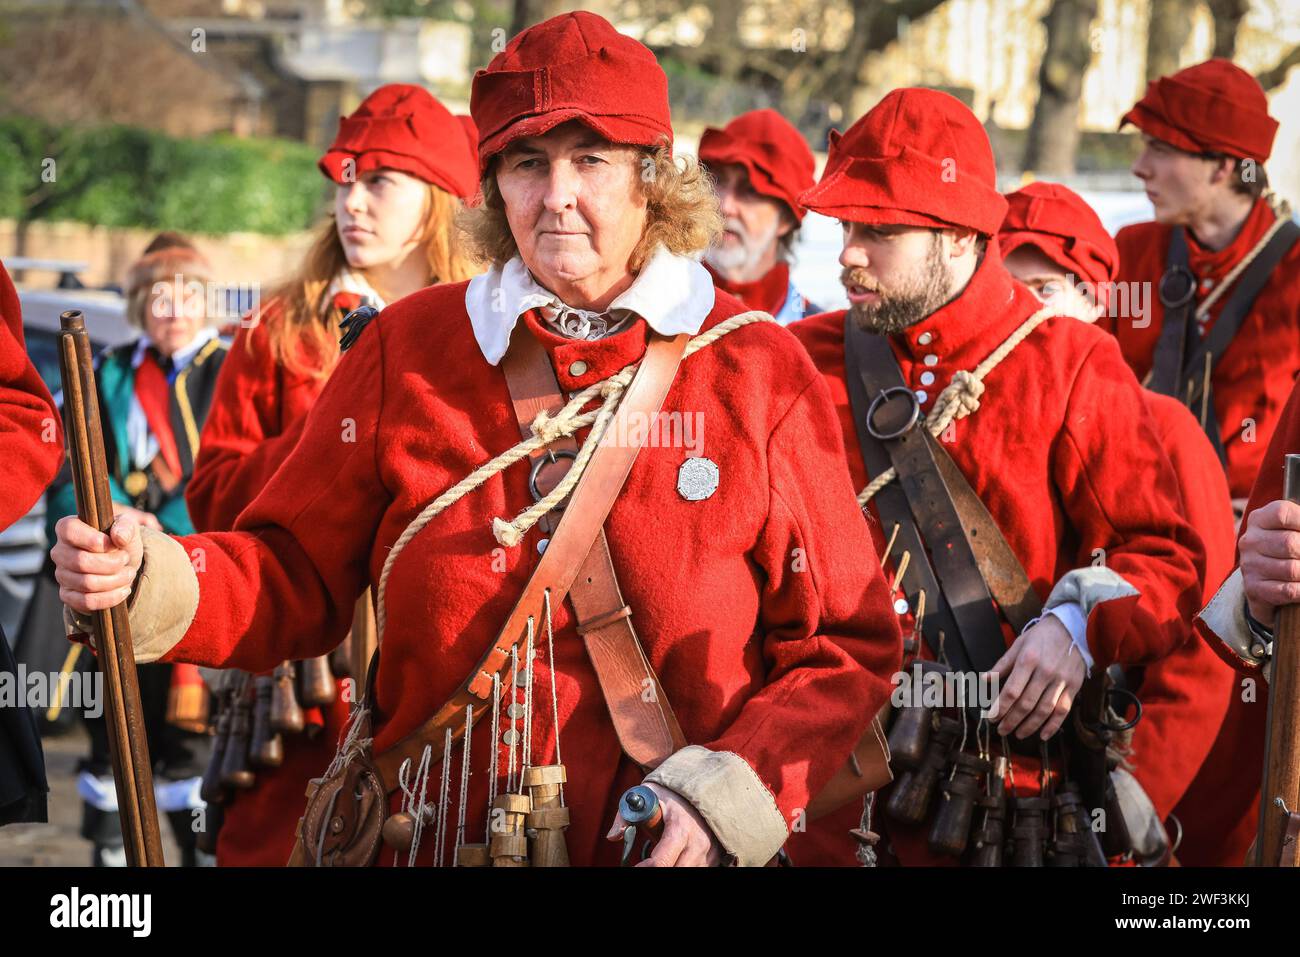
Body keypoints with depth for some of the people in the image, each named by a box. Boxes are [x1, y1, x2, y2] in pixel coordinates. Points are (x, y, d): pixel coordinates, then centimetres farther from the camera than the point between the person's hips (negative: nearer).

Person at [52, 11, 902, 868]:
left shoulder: (759, 372, -5)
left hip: (670, 845, -1)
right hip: (432, 839, 2)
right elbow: (300, 577, 3)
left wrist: (730, 793, -18)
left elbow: (846, 644, -4)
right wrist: (154, 586, -16)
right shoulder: (407, 348, 1)